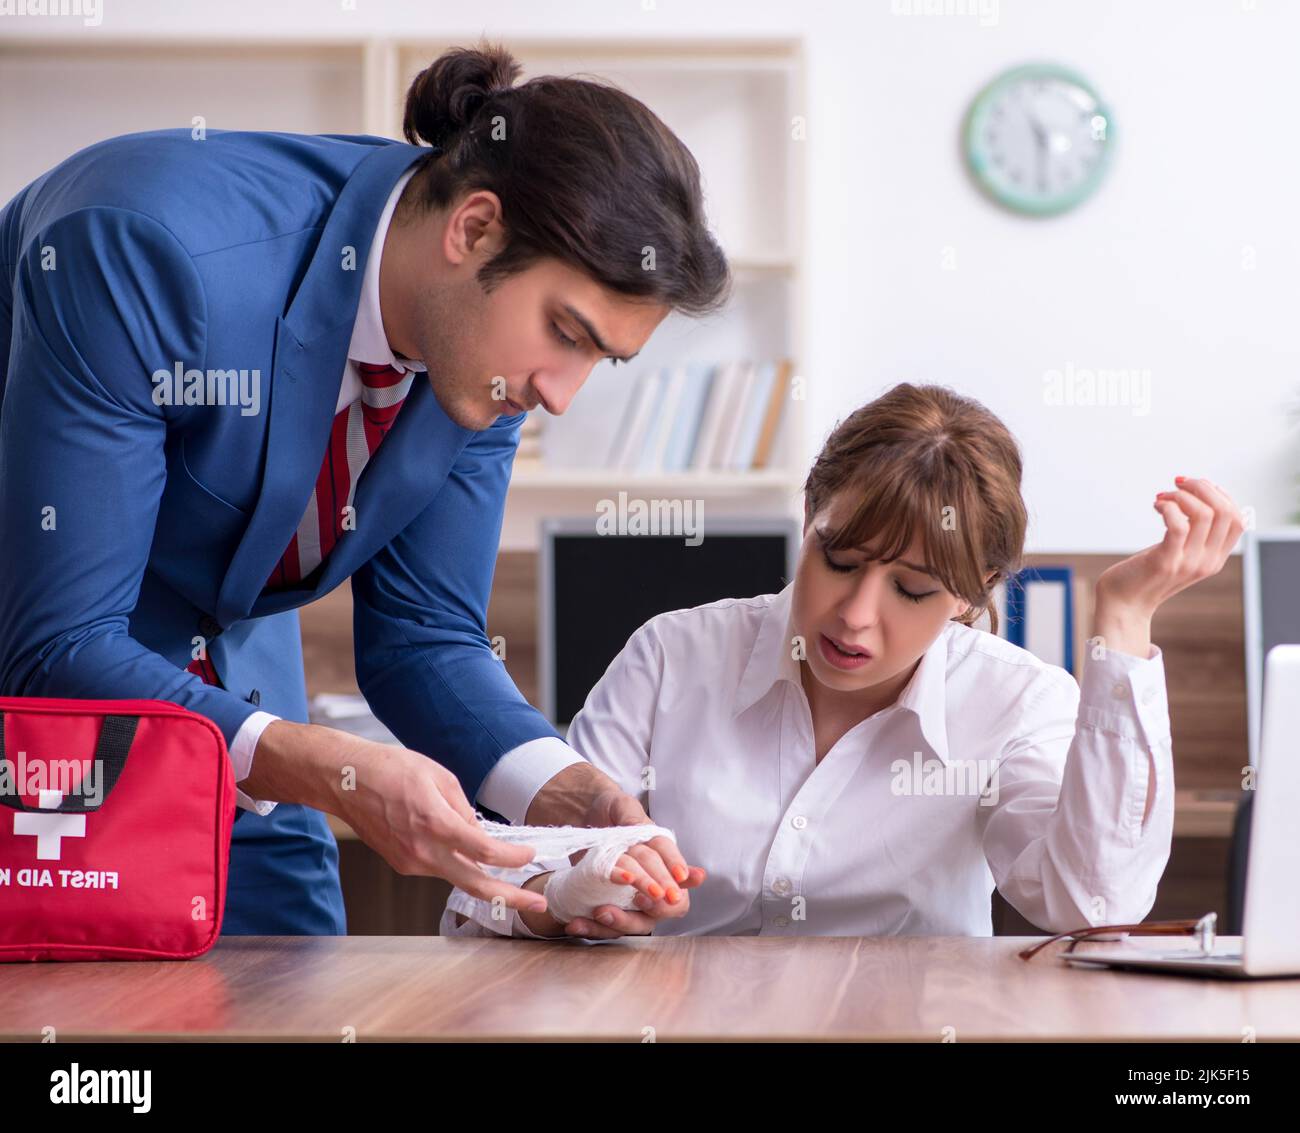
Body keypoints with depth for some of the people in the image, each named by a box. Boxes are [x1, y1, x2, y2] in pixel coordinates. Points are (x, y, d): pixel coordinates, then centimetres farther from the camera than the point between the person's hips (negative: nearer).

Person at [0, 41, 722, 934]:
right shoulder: (149, 252, -35)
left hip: (224, 674, 6)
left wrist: (570, 794, -24)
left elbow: (424, 633, -6)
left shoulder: (492, 350, -14)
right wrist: (334, 775, -45)